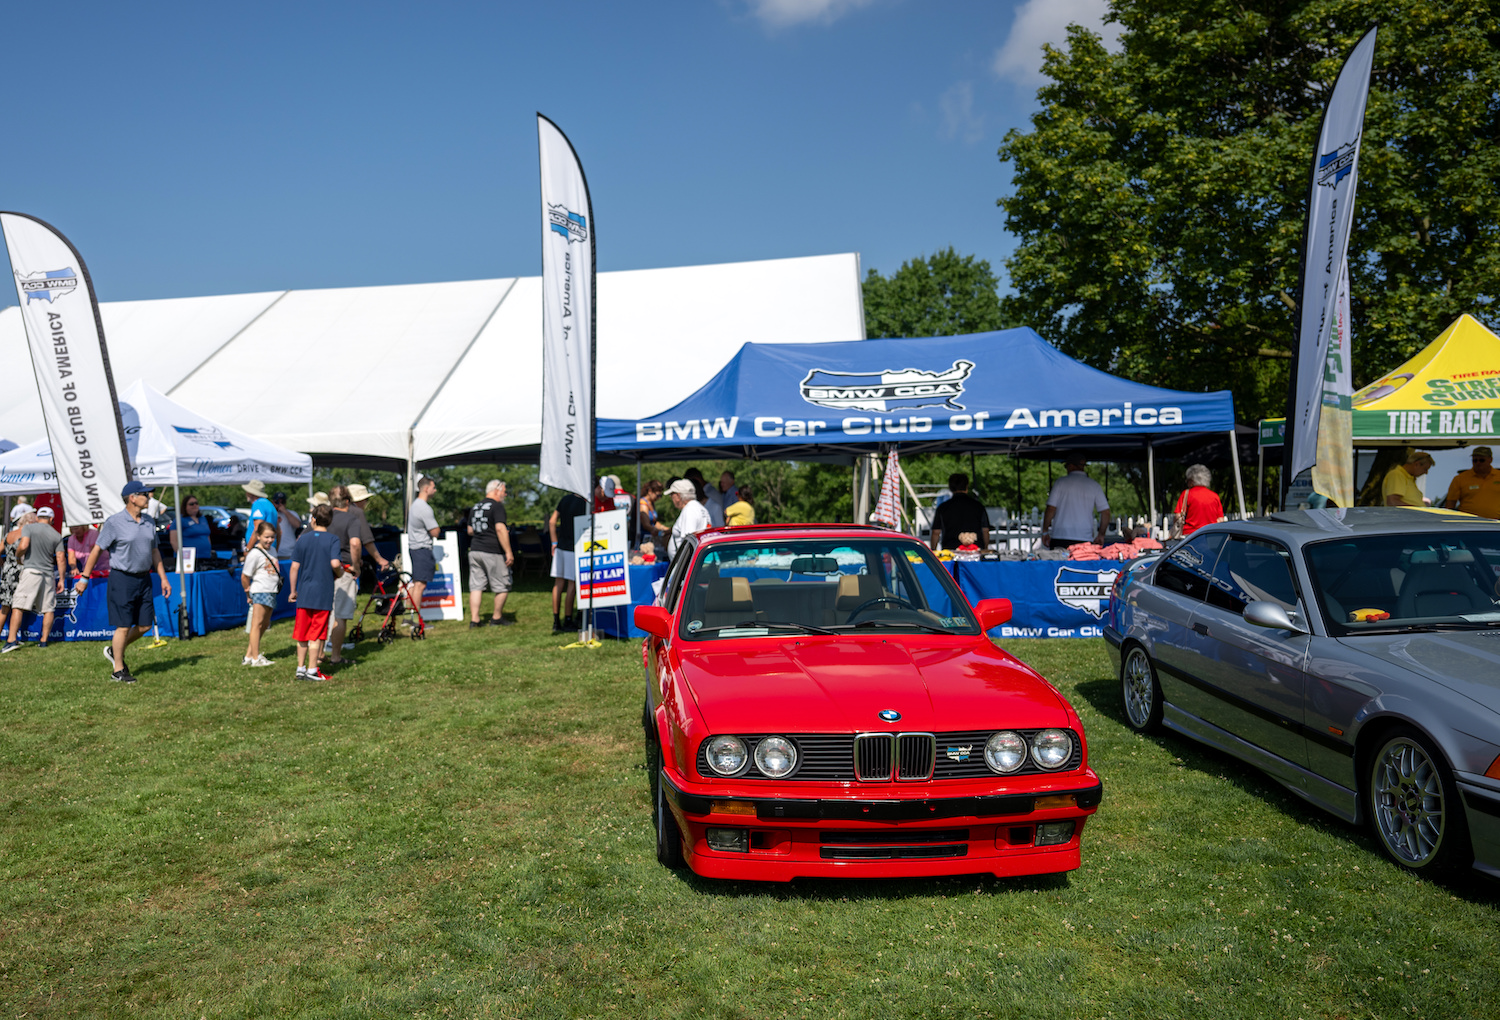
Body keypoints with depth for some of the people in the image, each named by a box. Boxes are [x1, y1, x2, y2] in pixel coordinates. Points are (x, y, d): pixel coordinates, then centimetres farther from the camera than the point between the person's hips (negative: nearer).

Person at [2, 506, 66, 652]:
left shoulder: (28, 528, 2)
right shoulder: (56, 535, 10)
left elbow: (23, 546, -15)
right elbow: (61, 559, 5)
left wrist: (17, 555, 7)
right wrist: (61, 580, 10)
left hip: (31, 570, -3)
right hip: (48, 574, 3)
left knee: (18, 606, -7)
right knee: (48, 608, 10)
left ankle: (12, 640, -17)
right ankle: (43, 641, 10)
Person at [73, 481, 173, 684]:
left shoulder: (148, 522, 10)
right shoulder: (114, 522, -9)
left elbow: (154, 551, 18)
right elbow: (96, 550, -5)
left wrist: (163, 578, 15)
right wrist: (84, 578, -6)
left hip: (143, 579, 6)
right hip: (122, 579, -6)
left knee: (145, 625, 8)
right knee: (124, 626, -3)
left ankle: (115, 651, 32)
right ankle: (118, 670, 11)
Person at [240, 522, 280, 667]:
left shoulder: (272, 550, 12)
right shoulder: (255, 554, -13)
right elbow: (244, 576, -9)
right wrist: (248, 593, 0)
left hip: (271, 592, 9)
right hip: (260, 591, -9)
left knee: (265, 624, 11)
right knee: (257, 623, -6)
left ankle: (249, 654, 17)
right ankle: (255, 658, -5)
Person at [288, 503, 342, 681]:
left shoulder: (303, 539, 4)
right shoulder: (332, 539, -5)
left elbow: (294, 567, 2)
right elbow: (335, 564, -18)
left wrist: (293, 591, 11)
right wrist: (338, 574, 4)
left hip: (304, 593, 3)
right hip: (323, 593, -3)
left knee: (302, 634, 12)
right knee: (316, 635, 2)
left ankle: (301, 668, 17)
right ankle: (312, 670, 2)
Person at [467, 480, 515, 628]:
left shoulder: (475, 507, 16)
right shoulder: (497, 506, -9)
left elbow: (470, 531, 21)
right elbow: (500, 528, -19)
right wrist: (508, 552, -17)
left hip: (474, 550, 7)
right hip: (492, 552, -7)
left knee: (476, 586, 6)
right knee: (502, 586, 5)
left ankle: (474, 619, 3)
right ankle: (496, 618, 12)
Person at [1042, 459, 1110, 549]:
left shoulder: (1061, 482, 3)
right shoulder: (1094, 485, 10)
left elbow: (1051, 509, -2)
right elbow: (1106, 512, 7)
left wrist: (1045, 531, 7)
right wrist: (1101, 535, 16)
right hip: (1084, 538, 2)